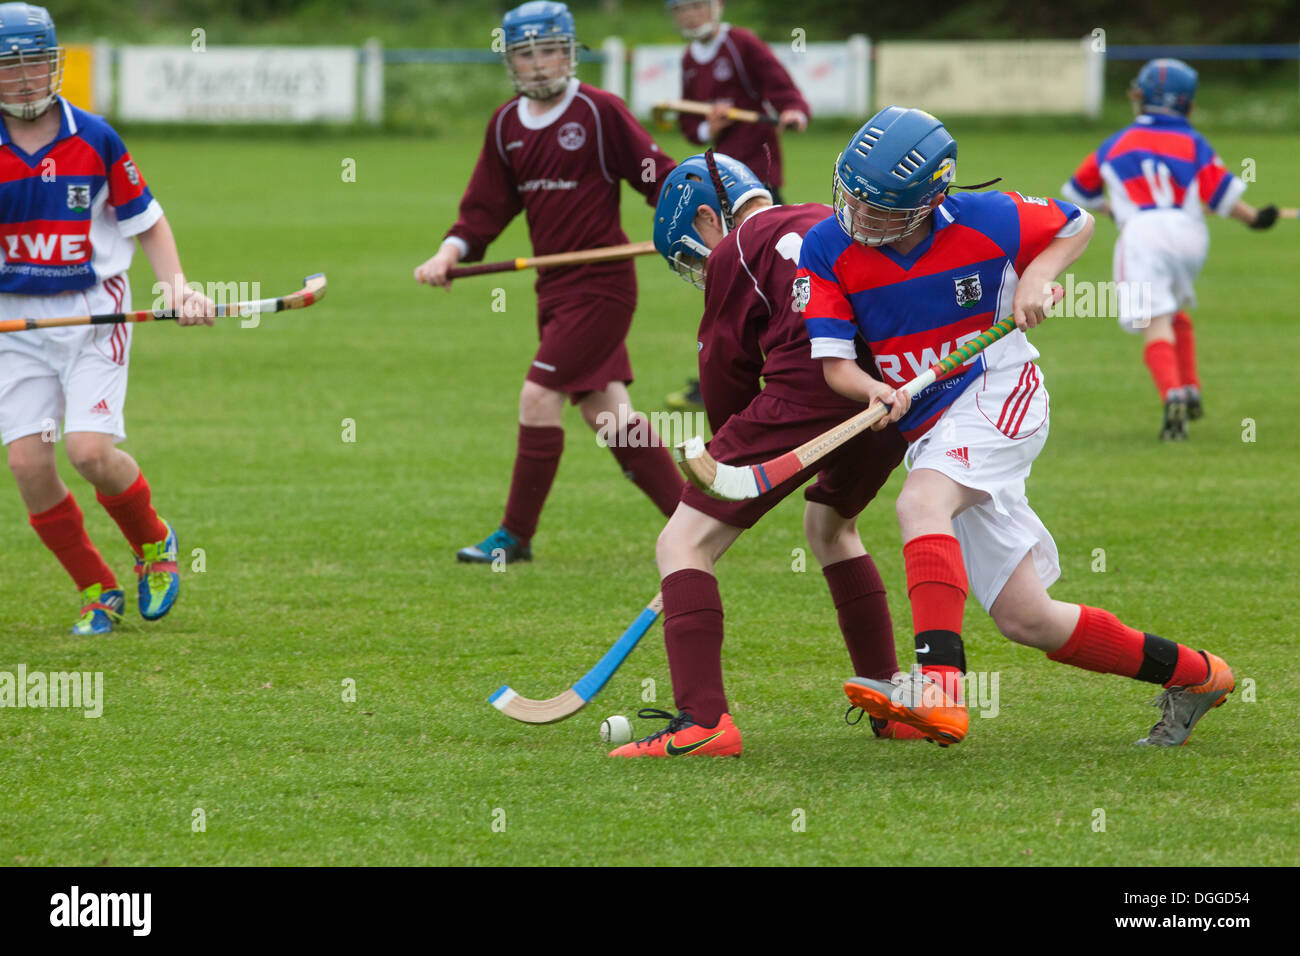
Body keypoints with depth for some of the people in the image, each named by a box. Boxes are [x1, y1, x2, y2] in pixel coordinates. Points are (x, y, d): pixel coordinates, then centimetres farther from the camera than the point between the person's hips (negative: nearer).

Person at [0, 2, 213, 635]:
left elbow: (147, 221, 6)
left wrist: (177, 287, -8)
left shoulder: (94, 140, -3)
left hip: (93, 314, -2)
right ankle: (97, 593, 10)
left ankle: (153, 542, 16)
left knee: (91, 451, -17)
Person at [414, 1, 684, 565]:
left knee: (539, 396, -12)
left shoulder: (599, 112, -9)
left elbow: (657, 177, -8)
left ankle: (516, 535, -2)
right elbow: (485, 208, 10)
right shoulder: (506, 126, 9)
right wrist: (450, 253, -6)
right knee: (605, 411, 8)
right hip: (554, 284, 7)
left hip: (602, 282, -7)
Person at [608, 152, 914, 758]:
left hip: (807, 393, -7)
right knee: (827, 524, 34)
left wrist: (730, 457, 27)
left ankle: (702, 719, -18)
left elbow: (726, 373, 10)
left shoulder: (737, 252, 9)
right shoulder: (829, 220, 28)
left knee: (684, 543, -2)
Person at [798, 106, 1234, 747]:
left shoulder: (984, 223, -11)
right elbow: (834, 362, -10)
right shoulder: (827, 250, -7)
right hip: (930, 428, 5)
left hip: (999, 392, -5)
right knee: (1025, 620, 2)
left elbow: (1076, 225, 7)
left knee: (920, 503, -35)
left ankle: (938, 684, -50)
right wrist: (876, 391, -31)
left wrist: (1036, 278, -11)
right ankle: (1192, 676, 20)